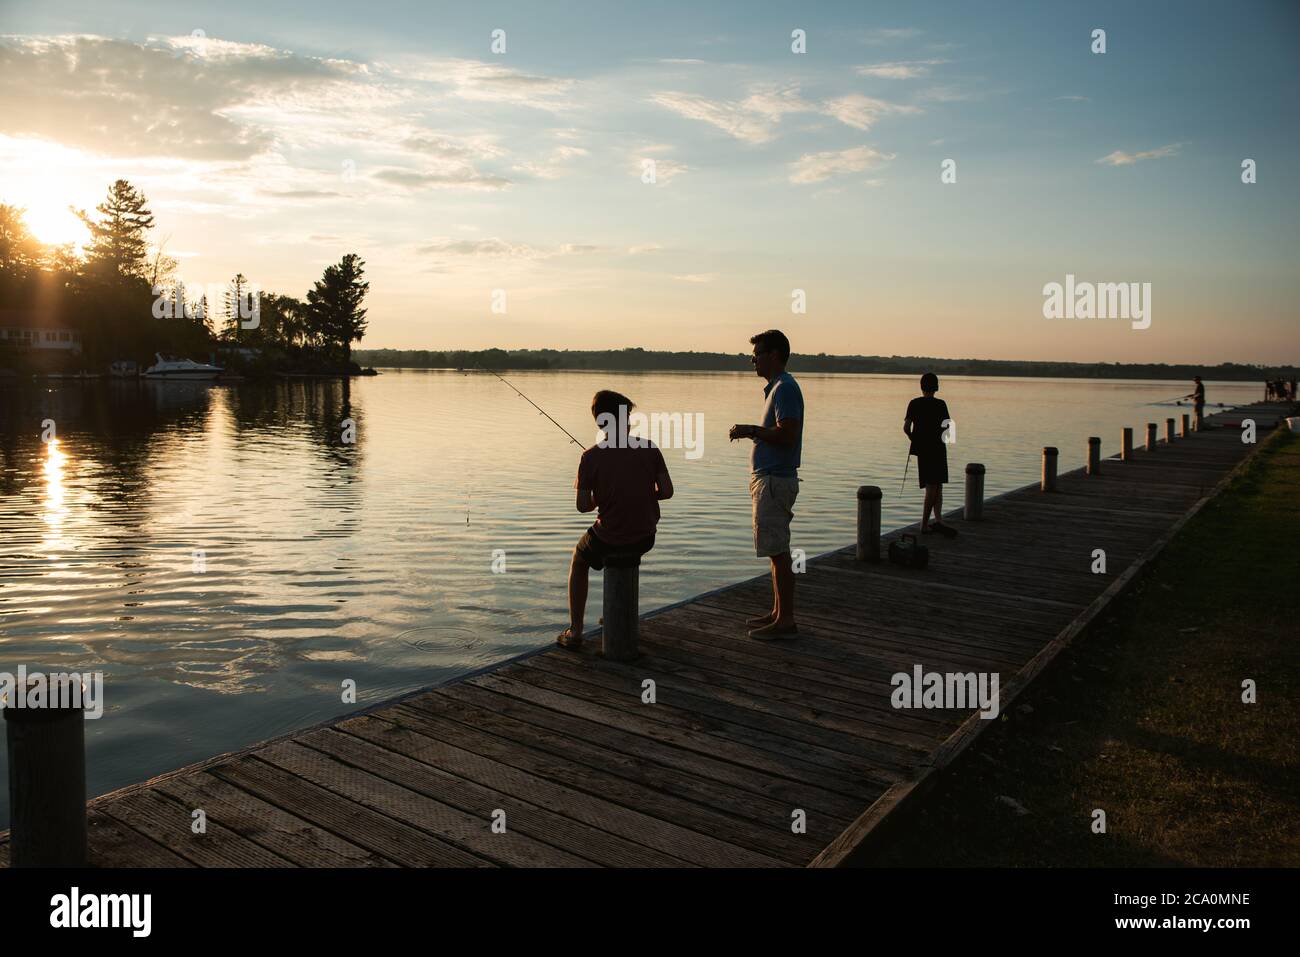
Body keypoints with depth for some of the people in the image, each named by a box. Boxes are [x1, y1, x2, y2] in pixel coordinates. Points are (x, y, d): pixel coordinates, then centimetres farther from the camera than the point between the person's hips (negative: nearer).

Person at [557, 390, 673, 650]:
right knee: (625, 554, 40)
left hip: (609, 539, -3)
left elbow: (583, 506, -10)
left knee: (579, 561, 29)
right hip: (645, 538, 3)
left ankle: (575, 631, 24)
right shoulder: (649, 448, -5)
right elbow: (666, 491, -3)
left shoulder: (590, 457, -12)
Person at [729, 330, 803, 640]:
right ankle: (778, 612, 23)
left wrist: (751, 430, -18)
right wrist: (752, 432, 14)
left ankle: (785, 621, 0)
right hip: (768, 478, 11)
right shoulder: (776, 387, 18)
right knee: (777, 552, 15)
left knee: (778, 552, -6)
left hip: (775, 480, -11)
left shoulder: (785, 388, -15)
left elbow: (786, 435, -24)